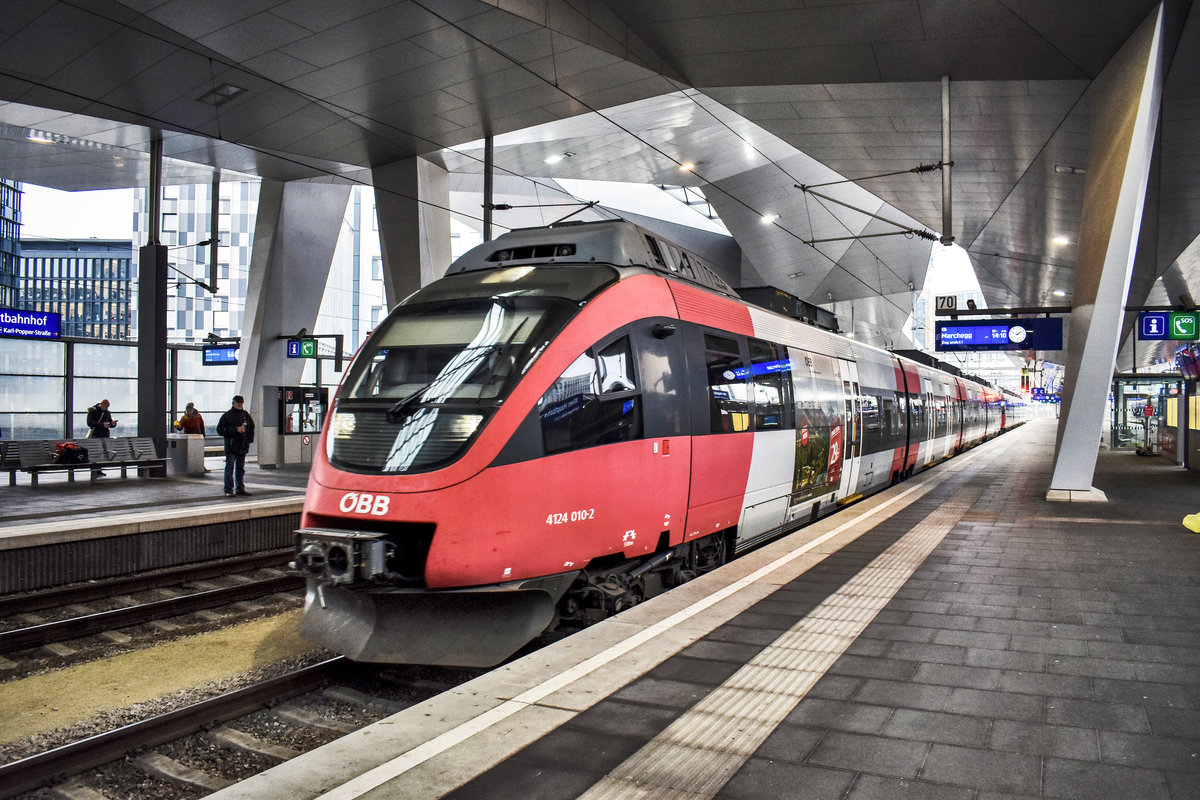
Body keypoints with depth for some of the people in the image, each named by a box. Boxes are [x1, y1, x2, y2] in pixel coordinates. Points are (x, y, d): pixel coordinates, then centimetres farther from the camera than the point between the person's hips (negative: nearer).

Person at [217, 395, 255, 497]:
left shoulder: (246, 414, 12)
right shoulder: (226, 415, -2)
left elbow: (251, 426, 24)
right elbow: (220, 430, -8)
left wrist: (250, 438, 9)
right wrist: (236, 430, -16)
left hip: (243, 446, 5)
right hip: (231, 447, -5)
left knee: (241, 468, 11)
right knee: (230, 468, -8)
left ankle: (240, 489, 17)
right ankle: (229, 490, -7)